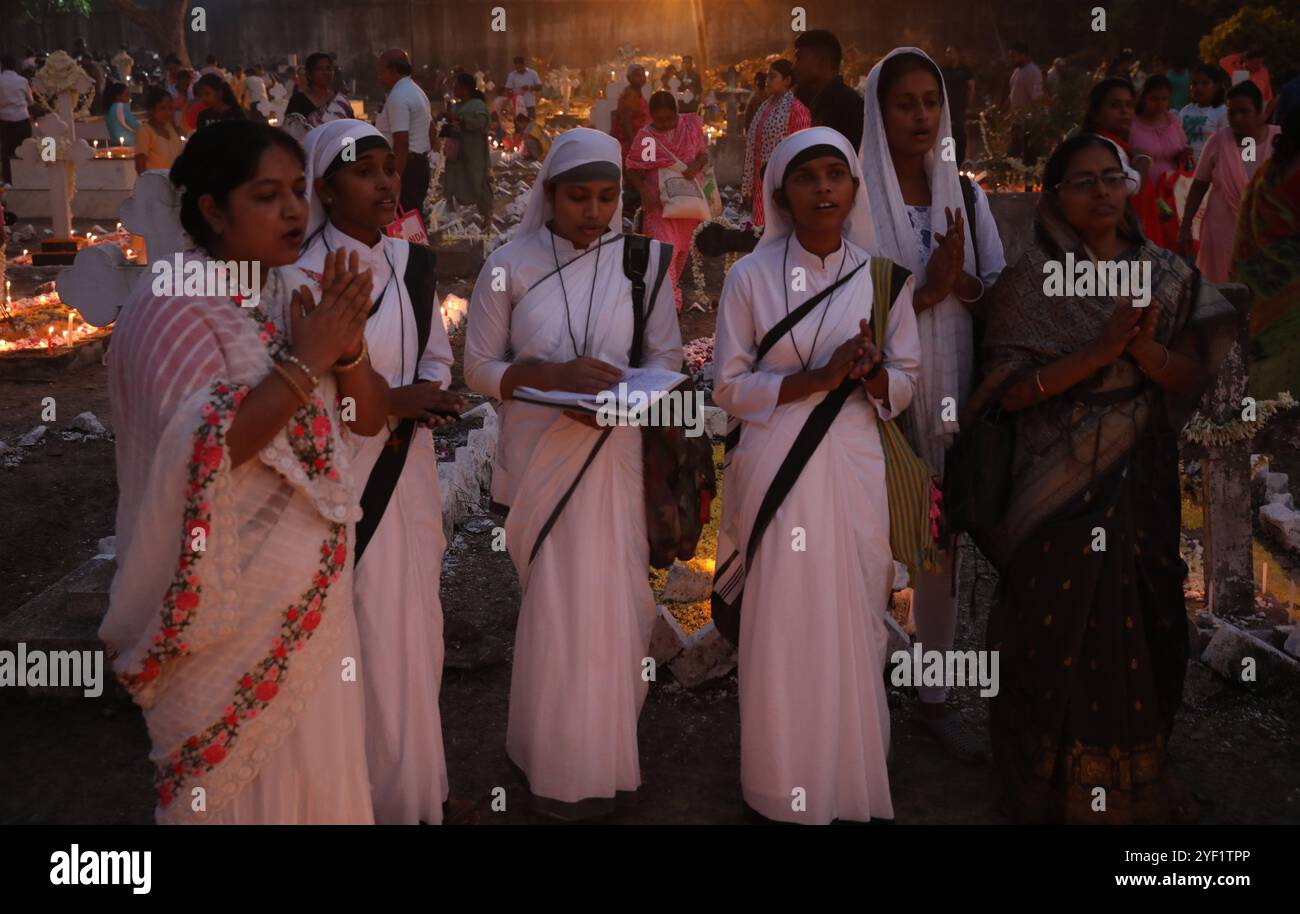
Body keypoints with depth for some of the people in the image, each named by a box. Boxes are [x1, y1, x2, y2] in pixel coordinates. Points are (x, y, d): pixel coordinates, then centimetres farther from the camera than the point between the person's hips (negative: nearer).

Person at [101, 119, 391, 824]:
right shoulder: (171, 307, -15)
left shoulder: (296, 291, 5)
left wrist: (348, 347, -14)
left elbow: (369, 417, 5)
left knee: (320, 755, 17)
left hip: (311, 579, 6)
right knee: (242, 771, 8)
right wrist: (304, 360, -23)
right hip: (234, 591, -6)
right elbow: (200, 453, -26)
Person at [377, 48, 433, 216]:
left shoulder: (397, 97, -17)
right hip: (421, 164, 11)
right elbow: (428, 131, 21)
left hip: (404, 166, -11)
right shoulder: (417, 91, 17)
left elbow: (401, 144, -24)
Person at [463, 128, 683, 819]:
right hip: (537, 457, -1)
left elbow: (667, 357, 5)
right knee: (555, 606, 5)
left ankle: (604, 749, 25)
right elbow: (479, 367, 0)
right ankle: (563, 767, 21)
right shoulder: (509, 265, -2)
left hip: (615, 455, 1)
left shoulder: (643, 261, 0)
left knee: (614, 601, 5)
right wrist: (553, 375, -16)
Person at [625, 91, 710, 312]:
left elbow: (703, 153, 6)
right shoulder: (645, 137, -7)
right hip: (659, 202, -3)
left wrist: (695, 165, -17)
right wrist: (644, 192, -21)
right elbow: (633, 170, -4)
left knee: (683, 247, 16)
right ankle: (671, 301, -15)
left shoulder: (691, 126, 0)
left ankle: (673, 282, 39)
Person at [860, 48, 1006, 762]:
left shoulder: (964, 195, 7)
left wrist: (961, 283, -15)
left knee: (941, 546, 11)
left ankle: (933, 698, 24)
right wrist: (925, 291, -20)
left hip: (950, 392, 4)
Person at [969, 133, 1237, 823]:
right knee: (1061, 630, 2)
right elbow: (1009, 390, -11)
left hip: (1143, 484, 4)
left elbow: (1192, 378, 5)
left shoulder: (1167, 276, 5)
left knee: (1141, 627, 10)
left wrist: (1147, 352, -16)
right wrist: (1100, 350, -21)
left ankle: (1136, 779, 30)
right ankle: (1055, 788, 21)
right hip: (1059, 488, -3)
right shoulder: (1029, 280, -6)